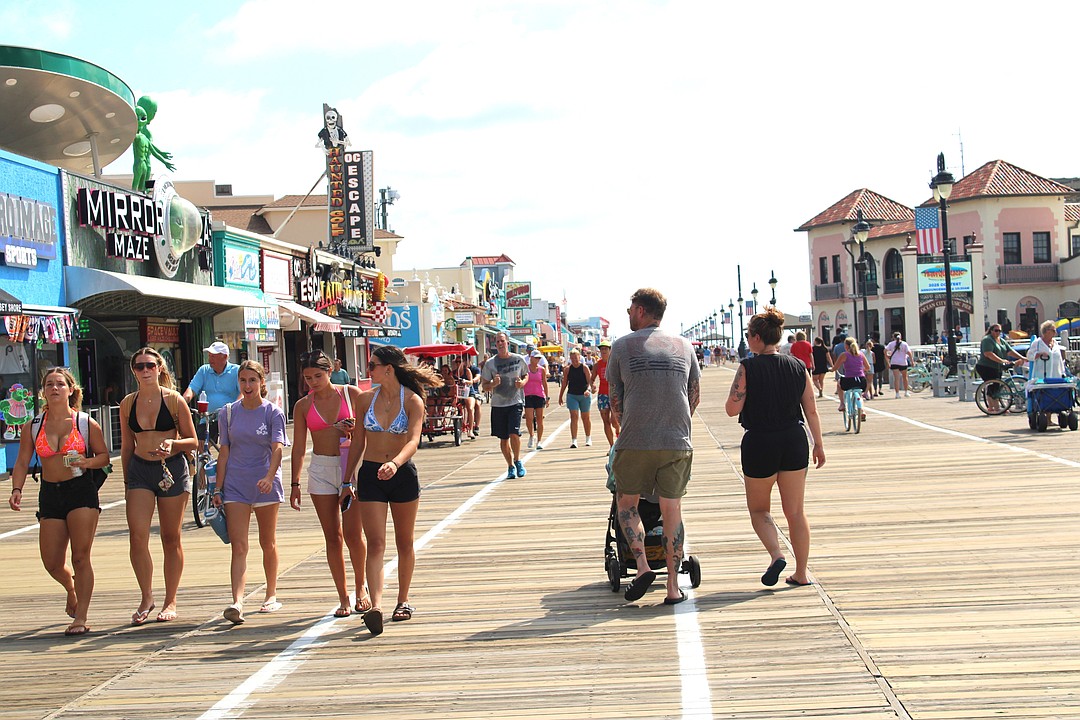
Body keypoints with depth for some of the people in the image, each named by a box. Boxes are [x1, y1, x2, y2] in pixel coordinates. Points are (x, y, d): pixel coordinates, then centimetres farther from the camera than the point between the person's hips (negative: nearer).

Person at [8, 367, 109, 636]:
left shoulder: (87, 423, -1)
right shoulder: (33, 427, 6)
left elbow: (104, 456, 6)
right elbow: (22, 463, 8)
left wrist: (87, 462, -14)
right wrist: (17, 489, -6)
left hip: (81, 491, -3)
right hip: (49, 494, 3)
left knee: (80, 557, -8)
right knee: (52, 563, 6)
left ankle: (81, 618, -1)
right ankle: (71, 589, 41)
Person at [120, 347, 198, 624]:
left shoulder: (173, 400, -5)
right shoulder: (127, 404, 5)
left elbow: (193, 442, -1)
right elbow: (126, 446, 14)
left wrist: (173, 444, -20)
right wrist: (127, 481, 13)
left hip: (171, 469, -2)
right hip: (139, 469, 2)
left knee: (171, 539, 6)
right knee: (137, 536, -9)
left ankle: (170, 601, 18)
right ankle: (146, 598, 6)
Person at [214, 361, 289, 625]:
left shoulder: (273, 412, -3)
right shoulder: (229, 412, 6)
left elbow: (277, 448, -14)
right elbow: (224, 452, 8)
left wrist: (269, 477, -31)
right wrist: (218, 488, 4)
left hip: (266, 484, -1)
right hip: (235, 485, 1)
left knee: (268, 543, 12)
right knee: (238, 546, -9)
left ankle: (271, 595, 28)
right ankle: (237, 603, -19)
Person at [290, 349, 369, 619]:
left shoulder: (351, 394, 1)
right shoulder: (303, 406, 5)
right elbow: (298, 447, 8)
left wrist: (354, 429, -14)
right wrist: (295, 483, 4)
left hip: (351, 466, -2)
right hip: (321, 469, 2)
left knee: (353, 533, -7)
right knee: (332, 537, 2)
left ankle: (360, 588, 15)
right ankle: (343, 597, 10)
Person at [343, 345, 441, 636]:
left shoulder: (413, 401, -7)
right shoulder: (366, 399, 4)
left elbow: (413, 441, -20)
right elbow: (358, 443, 11)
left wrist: (395, 463, -39)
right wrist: (347, 481, 13)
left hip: (403, 474, -1)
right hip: (370, 474, 2)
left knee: (404, 543, 12)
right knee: (376, 544, -10)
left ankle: (403, 600, 28)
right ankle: (376, 606, -21)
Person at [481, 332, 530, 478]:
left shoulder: (519, 359, 1)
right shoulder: (490, 363, 0)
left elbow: (526, 375, 17)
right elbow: (485, 387, 5)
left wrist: (522, 382, -5)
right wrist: (493, 384, -17)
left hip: (516, 402, -1)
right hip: (498, 404, 2)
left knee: (514, 433, -16)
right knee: (503, 438, 6)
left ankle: (517, 461, 8)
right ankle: (510, 466, 21)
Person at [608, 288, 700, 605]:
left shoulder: (622, 345, 2)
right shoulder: (683, 345, 10)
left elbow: (614, 397, 8)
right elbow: (695, 393, 16)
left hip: (635, 443, -2)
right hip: (678, 443, 2)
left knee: (626, 502, 16)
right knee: (672, 509, 8)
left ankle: (642, 565, -1)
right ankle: (673, 586, 8)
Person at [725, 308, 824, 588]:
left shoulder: (748, 368, -10)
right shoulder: (797, 367, 2)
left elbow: (732, 409, -12)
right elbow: (811, 410, 4)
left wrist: (735, 394, 8)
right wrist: (818, 445, 13)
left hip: (760, 444, -3)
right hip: (794, 442, 4)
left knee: (758, 509, 14)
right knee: (795, 511, 12)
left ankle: (776, 555, -9)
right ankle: (801, 572, 15)